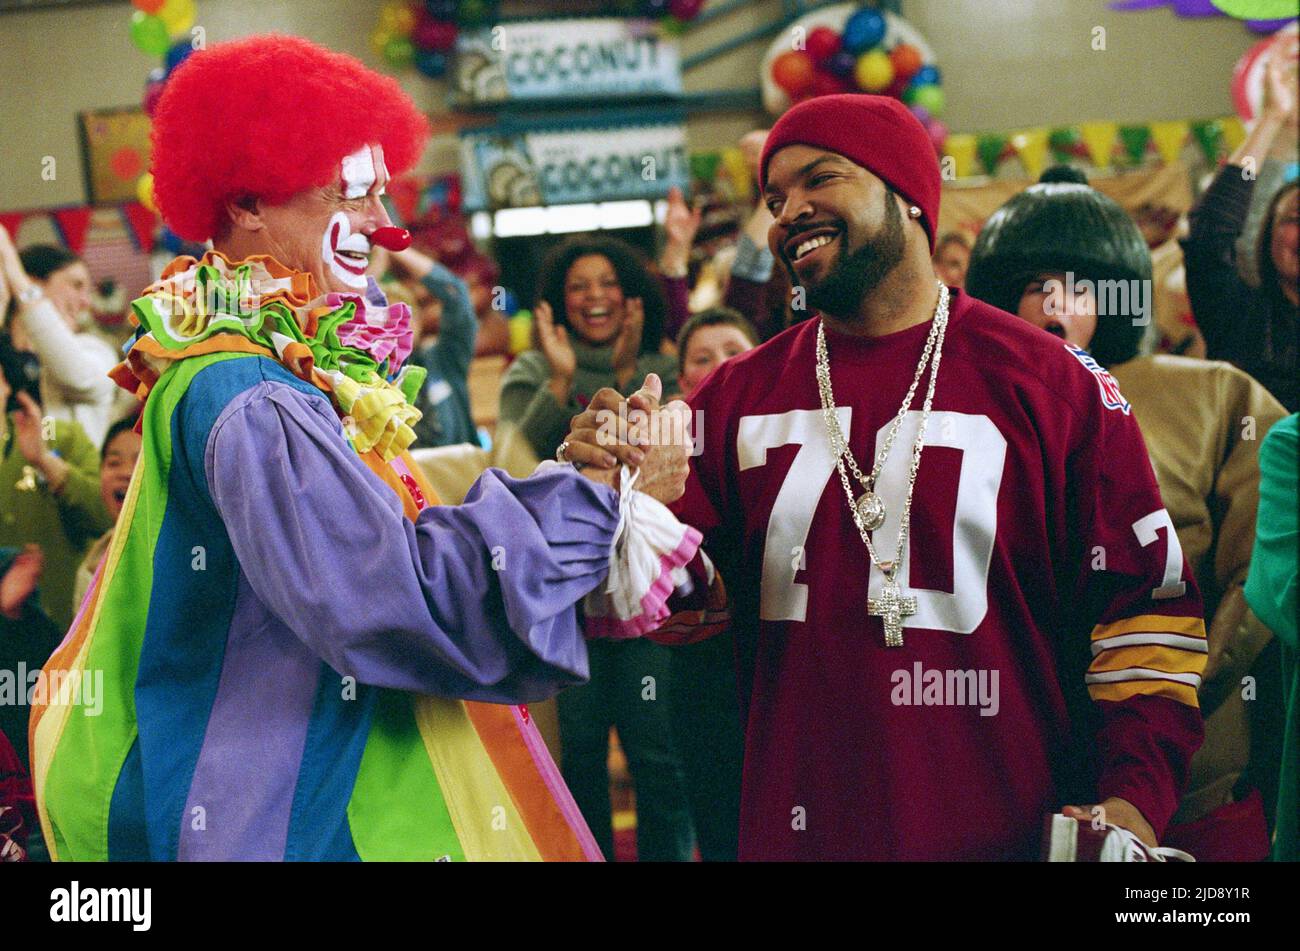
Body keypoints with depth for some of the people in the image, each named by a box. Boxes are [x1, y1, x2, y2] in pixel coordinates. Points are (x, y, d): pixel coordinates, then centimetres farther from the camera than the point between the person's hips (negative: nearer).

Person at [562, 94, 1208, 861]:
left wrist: (1134, 801, -12)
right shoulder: (739, 397, 6)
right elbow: (690, 603, 5)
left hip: (1007, 831, -2)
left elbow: (1146, 602, -2)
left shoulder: (1049, 384, -3)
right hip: (792, 831, 3)